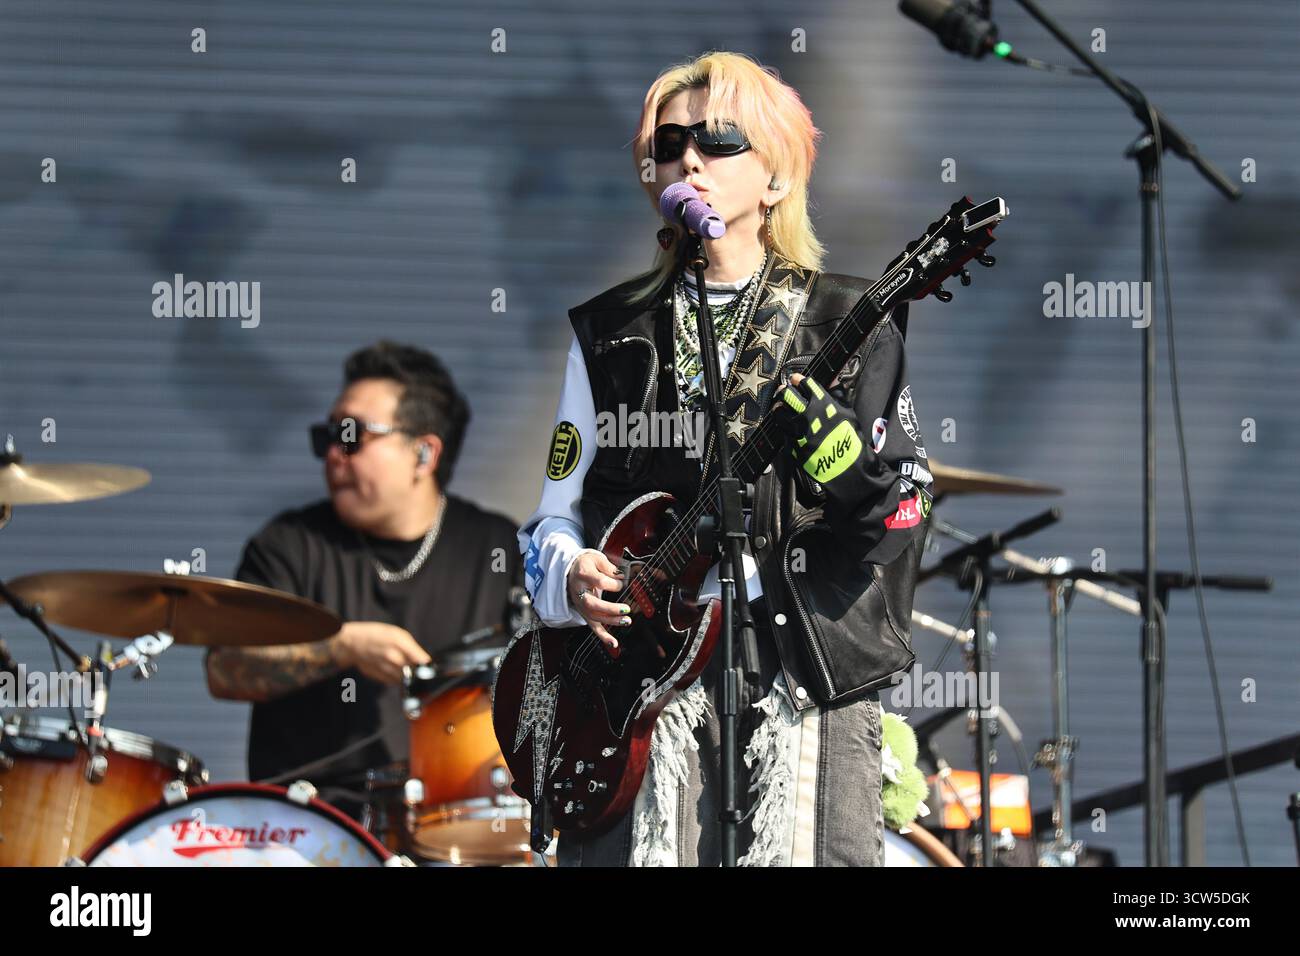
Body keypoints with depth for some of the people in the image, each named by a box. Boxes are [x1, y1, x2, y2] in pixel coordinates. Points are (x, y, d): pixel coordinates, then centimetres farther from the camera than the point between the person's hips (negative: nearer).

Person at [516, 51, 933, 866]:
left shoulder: (849, 325, 6)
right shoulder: (610, 335, 13)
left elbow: (906, 513, 3)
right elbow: (555, 513, 15)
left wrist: (845, 463, -18)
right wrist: (569, 574, -6)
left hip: (810, 673, -1)